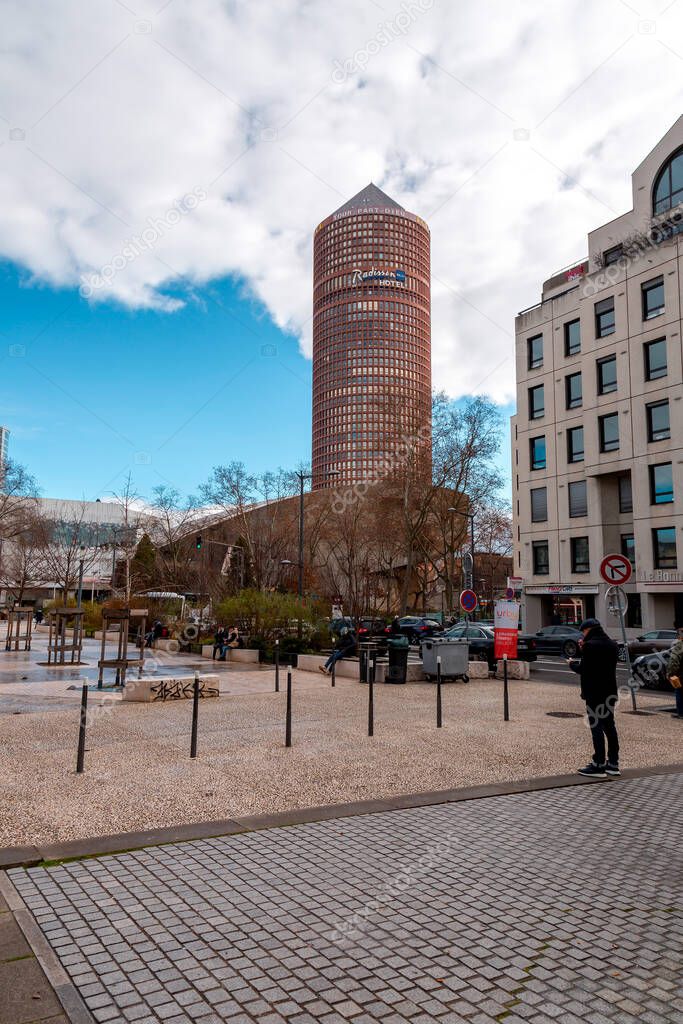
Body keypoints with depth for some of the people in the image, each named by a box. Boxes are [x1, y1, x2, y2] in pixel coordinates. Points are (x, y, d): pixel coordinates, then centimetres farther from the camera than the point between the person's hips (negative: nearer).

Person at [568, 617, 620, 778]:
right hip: (610, 692, 8)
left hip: (594, 693, -8)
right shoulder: (612, 645, 9)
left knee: (596, 728, -2)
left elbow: (583, 669, -16)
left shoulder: (590, 645, -17)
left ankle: (599, 765, 1)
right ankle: (613, 763, 21)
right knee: (609, 727, 15)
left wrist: (572, 663, 4)